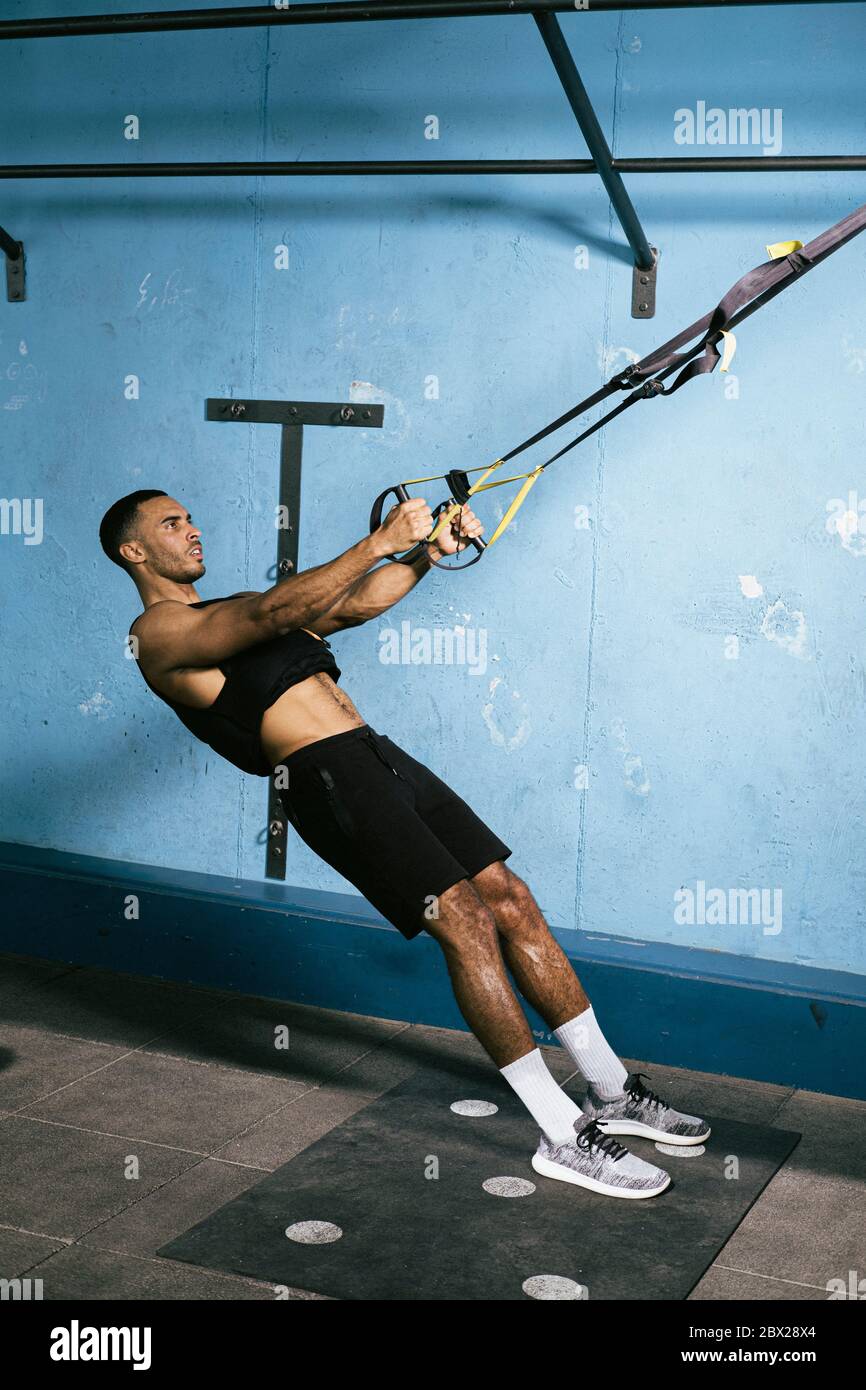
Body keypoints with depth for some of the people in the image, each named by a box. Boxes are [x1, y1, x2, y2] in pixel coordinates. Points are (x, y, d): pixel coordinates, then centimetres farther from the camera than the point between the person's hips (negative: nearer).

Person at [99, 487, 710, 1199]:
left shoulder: (235, 609, 28)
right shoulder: (158, 632, -1)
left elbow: (354, 605, 26)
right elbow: (273, 613, -18)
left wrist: (429, 552, 14)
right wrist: (381, 541, -22)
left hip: (380, 754, 8)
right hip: (327, 777, -8)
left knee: (511, 898, 1)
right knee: (465, 920, -17)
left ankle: (614, 1092, 10)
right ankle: (564, 1135, -10)